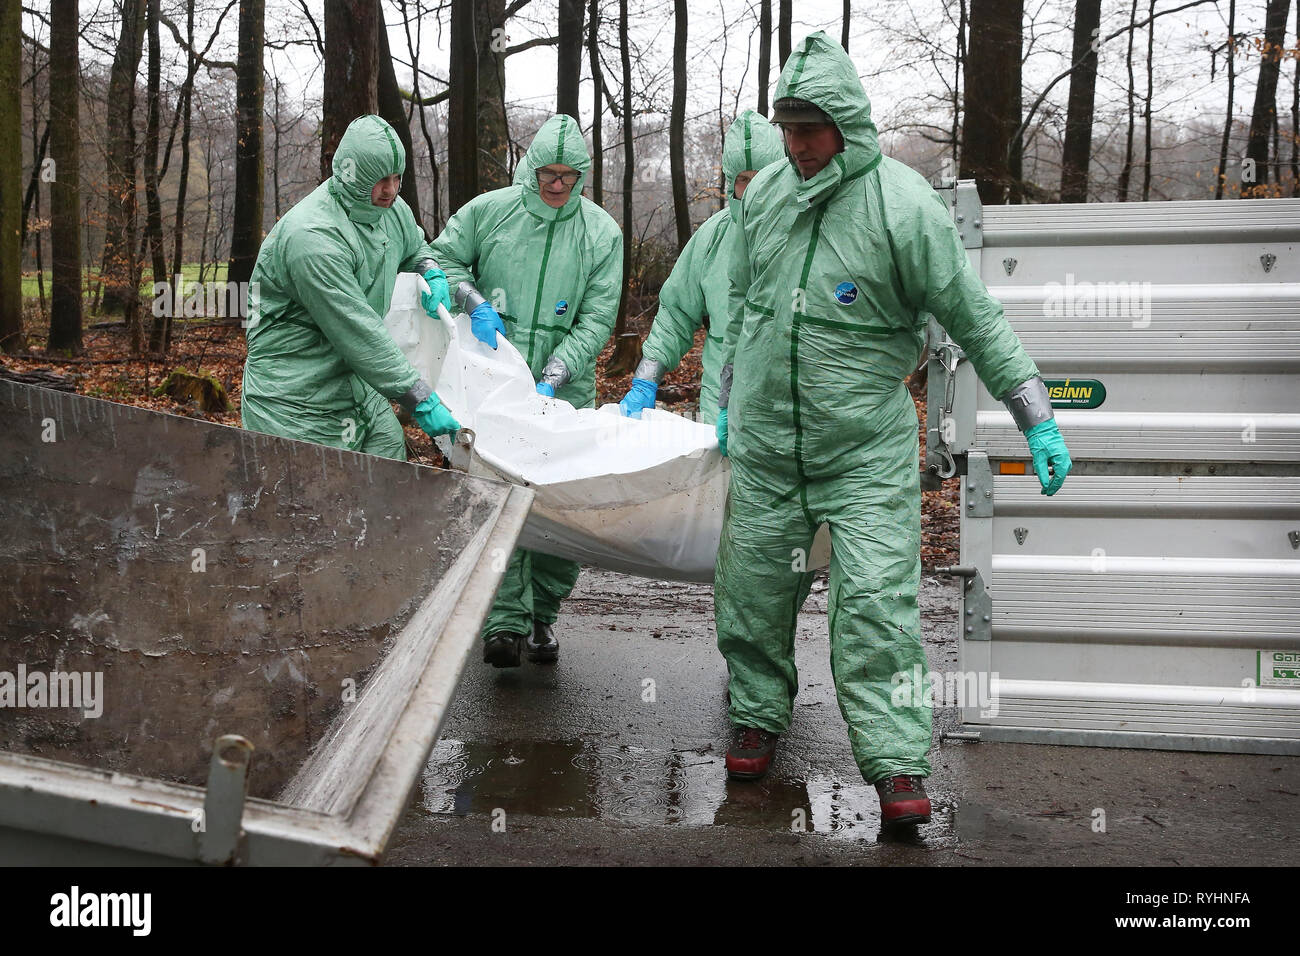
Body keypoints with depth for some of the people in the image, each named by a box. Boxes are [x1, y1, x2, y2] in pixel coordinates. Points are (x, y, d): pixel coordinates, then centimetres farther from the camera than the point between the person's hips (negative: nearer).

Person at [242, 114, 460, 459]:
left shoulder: (393, 209, 3)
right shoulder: (312, 236, -25)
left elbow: (415, 247, 30)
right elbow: (359, 334, -27)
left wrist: (432, 273, 5)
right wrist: (421, 400, -26)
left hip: (359, 385, 8)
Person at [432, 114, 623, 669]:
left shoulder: (602, 233, 2)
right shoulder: (489, 211, 2)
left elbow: (596, 321, -1)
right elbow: (440, 258, 12)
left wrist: (553, 378, -13)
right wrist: (475, 302, -7)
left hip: (565, 390, 1)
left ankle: (542, 614, 16)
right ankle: (505, 622, -5)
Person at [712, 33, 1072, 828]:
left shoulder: (903, 204, -13)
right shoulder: (763, 195, 4)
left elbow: (975, 317, -9)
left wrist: (1039, 419, -10)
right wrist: (730, 400, 24)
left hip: (867, 448, -5)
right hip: (763, 442, 5)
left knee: (876, 602, -9)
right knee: (753, 589, 11)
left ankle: (898, 765, 0)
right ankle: (757, 716, 33)